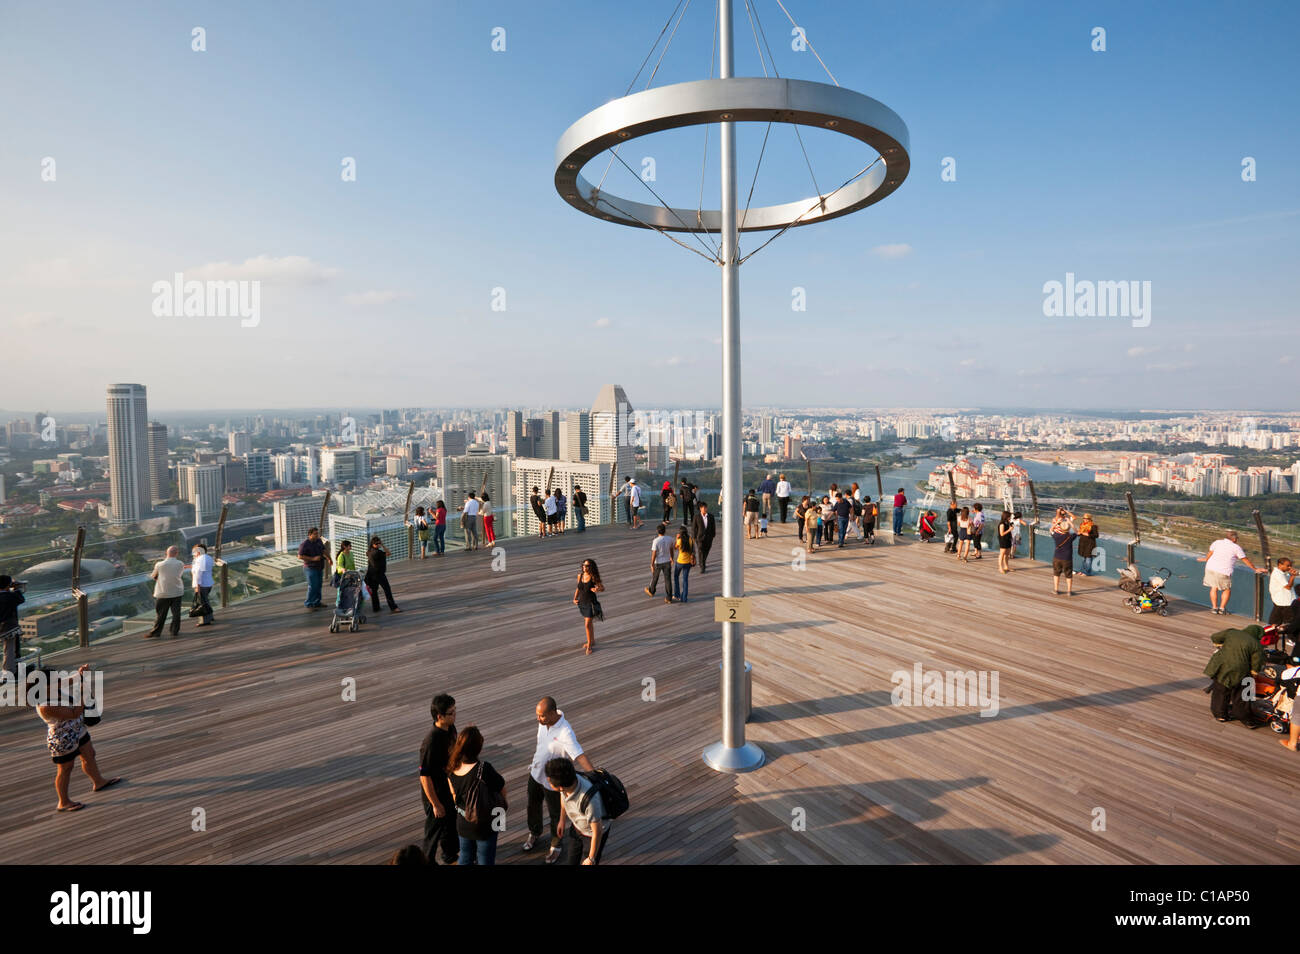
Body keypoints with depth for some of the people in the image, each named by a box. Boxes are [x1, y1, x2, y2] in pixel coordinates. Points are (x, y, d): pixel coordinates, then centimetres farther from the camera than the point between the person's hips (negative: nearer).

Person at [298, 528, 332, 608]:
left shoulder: (319, 541, 6)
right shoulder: (305, 544, -15)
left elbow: (324, 550, 20)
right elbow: (300, 556, -17)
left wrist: (329, 559, 11)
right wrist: (313, 559, -21)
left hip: (319, 568, 7)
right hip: (311, 568, -7)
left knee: (318, 586, 12)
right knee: (312, 586, -10)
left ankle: (317, 602, 22)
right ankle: (308, 603, 1)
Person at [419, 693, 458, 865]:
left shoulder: (450, 729, -8)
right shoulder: (431, 741, -34)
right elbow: (425, 776, -28)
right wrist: (436, 804, -21)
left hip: (448, 787, 8)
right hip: (434, 793, -8)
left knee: (451, 824, 27)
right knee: (435, 830, 13)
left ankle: (450, 856, 50)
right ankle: (428, 861, 37)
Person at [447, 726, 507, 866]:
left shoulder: (453, 770, -14)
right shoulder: (484, 769, -32)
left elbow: (455, 798, 1)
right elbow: (502, 789, -16)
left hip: (462, 823, 5)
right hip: (484, 826, -5)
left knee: (465, 857, 26)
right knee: (485, 860, 17)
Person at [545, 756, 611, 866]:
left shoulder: (590, 800, -49)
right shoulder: (565, 779, -29)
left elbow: (597, 831, -31)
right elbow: (564, 794, -3)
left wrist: (591, 859, -15)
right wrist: (562, 820, 13)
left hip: (595, 832, -5)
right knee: (573, 861, 24)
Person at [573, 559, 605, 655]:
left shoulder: (594, 577, -18)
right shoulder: (580, 575, -4)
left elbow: (603, 588, -10)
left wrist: (597, 590, -32)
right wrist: (575, 599, 0)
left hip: (591, 603, -5)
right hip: (581, 602, 5)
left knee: (587, 625, -5)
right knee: (589, 623, 21)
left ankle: (589, 645, 14)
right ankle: (592, 641, 39)